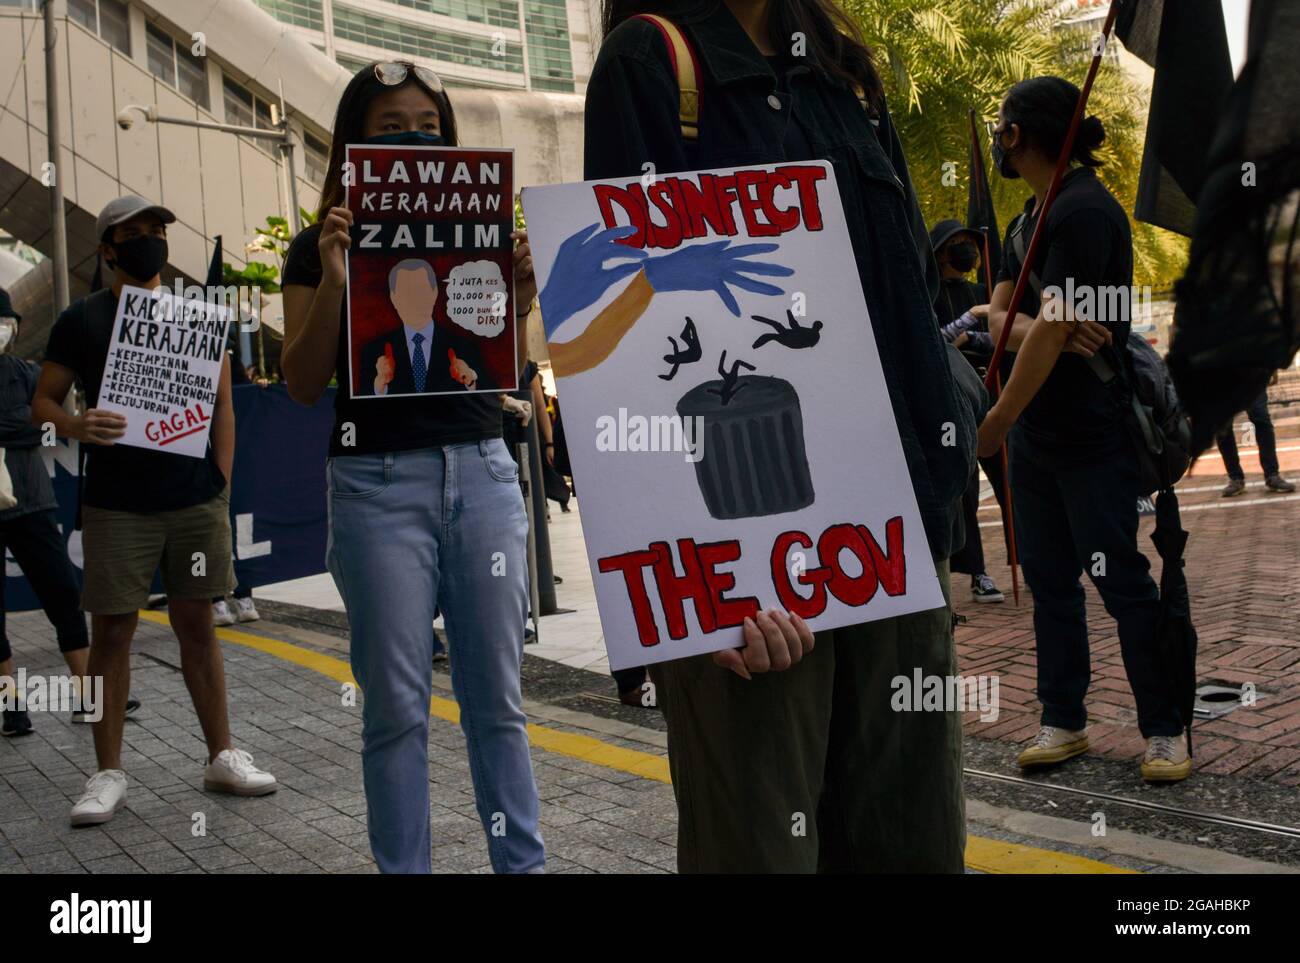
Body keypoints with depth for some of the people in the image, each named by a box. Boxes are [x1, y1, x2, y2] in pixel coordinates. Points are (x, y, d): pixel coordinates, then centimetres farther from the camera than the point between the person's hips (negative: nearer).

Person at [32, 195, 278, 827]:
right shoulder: (81, 320, 3)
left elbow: (222, 403, 10)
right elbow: (41, 403, 4)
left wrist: (222, 487, 2)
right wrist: (76, 427, -19)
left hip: (196, 501, 2)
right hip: (115, 507, -1)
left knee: (197, 626, 8)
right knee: (112, 632, 2)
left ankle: (222, 757, 16)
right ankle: (109, 773, 10)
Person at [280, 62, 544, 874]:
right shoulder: (324, 245, 5)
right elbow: (304, 385, -1)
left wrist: (520, 297, -8)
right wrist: (332, 281, -14)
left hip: (481, 470, 2)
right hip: (380, 480, -2)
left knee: (497, 696, 5)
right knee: (398, 703, 1)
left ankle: (523, 862, 15)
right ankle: (404, 868, 13)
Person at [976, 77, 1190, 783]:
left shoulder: (1085, 210, -15)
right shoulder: (1028, 218, 14)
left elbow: (1052, 328, -22)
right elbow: (1000, 316, 5)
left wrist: (994, 425, -19)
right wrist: (1036, 329, -18)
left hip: (1091, 433, -9)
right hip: (1033, 432, 9)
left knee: (1120, 579, -3)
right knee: (1048, 579, 9)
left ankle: (1164, 729, 8)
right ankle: (1063, 722, 17)